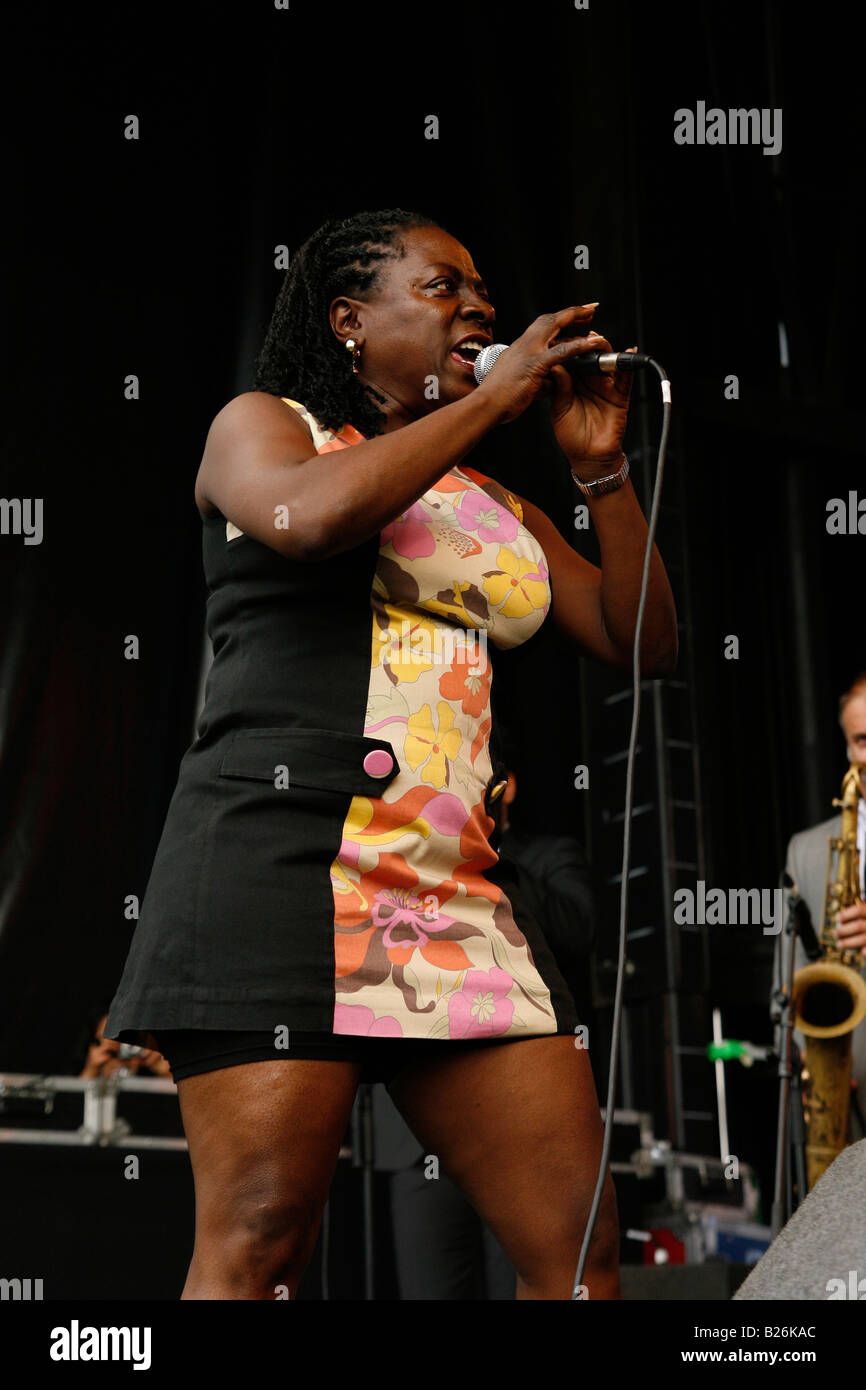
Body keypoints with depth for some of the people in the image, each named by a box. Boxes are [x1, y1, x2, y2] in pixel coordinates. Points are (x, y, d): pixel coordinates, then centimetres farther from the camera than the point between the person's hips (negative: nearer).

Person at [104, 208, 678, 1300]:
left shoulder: (496, 508, 26)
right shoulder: (262, 424, 11)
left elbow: (641, 643, 21)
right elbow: (313, 514, -13)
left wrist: (601, 468, 12)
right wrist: (494, 397, -3)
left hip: (457, 899, 6)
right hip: (281, 857, -6)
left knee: (579, 1241, -2)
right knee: (258, 1240, -14)